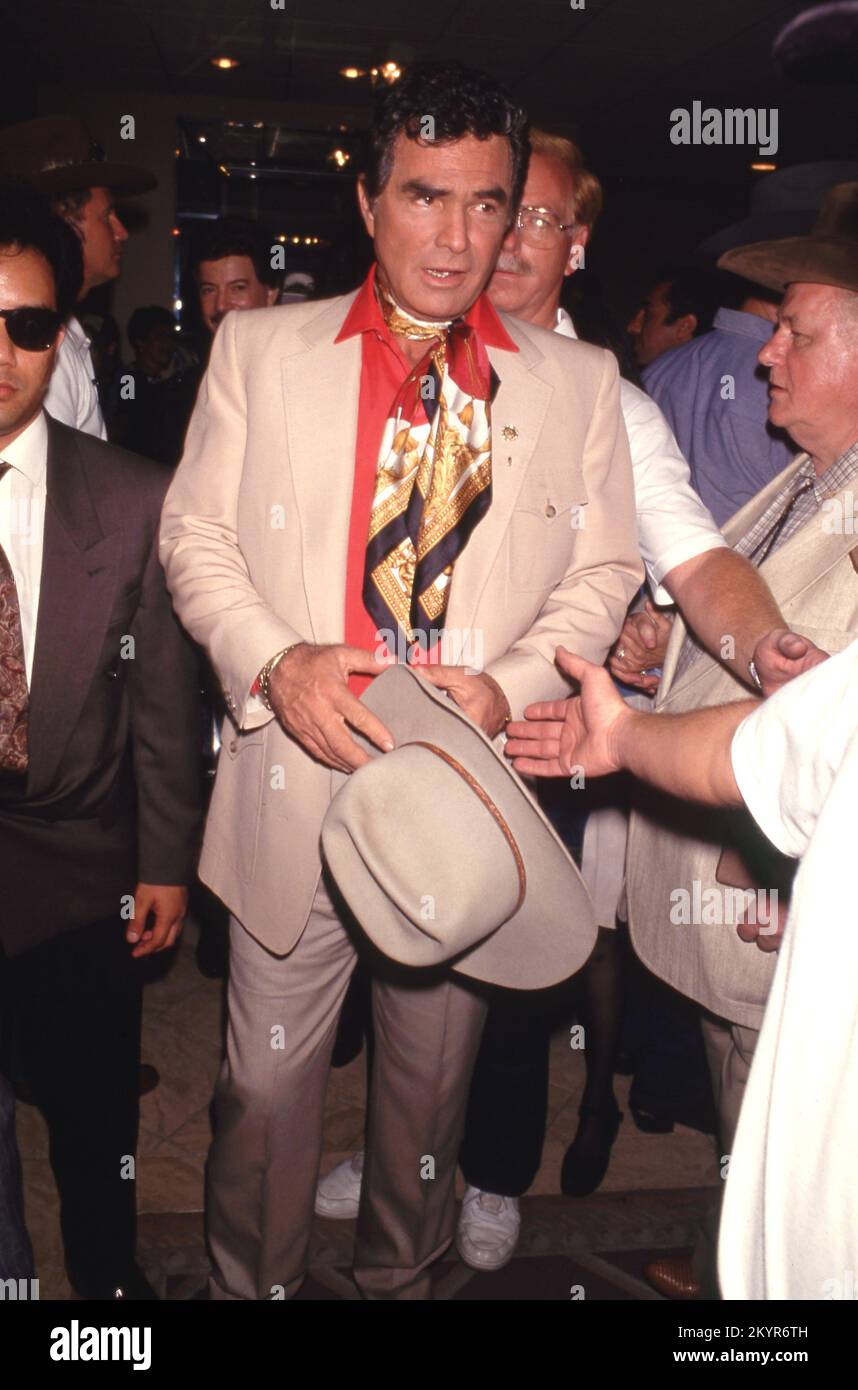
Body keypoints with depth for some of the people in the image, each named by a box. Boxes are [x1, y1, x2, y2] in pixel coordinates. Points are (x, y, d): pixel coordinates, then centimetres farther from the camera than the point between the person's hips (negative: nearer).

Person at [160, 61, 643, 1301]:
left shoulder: (578, 379, 3)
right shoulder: (258, 348, 2)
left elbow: (604, 570, 4)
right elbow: (196, 532, 3)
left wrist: (509, 685, -13)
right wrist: (274, 662, -15)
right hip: (299, 780, -1)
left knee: (434, 1074, 18)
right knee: (267, 1078, 10)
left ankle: (403, 1276, 44)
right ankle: (251, 1284, 37)